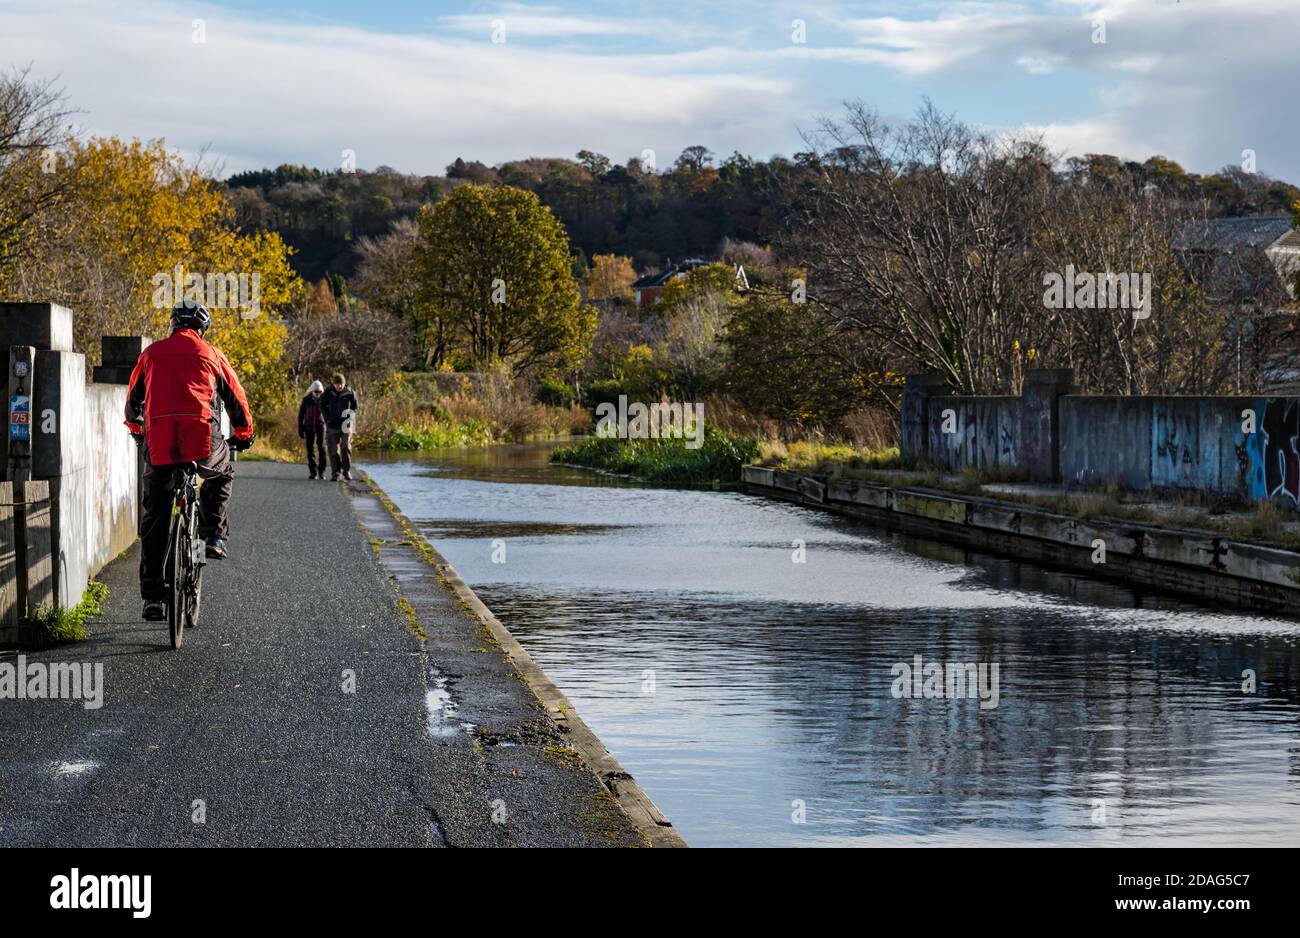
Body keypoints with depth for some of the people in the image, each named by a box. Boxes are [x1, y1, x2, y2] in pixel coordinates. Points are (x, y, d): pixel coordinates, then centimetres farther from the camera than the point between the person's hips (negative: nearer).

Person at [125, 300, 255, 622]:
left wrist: (135, 429, 50)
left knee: (154, 519, 8)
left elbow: (133, 399, 31)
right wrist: (243, 434, 41)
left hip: (158, 439, 1)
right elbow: (236, 398, 24)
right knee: (221, 475, 34)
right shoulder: (210, 354, 16)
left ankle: (152, 596, 3)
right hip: (201, 437, -1)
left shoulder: (152, 353, 19)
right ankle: (213, 536, 16)